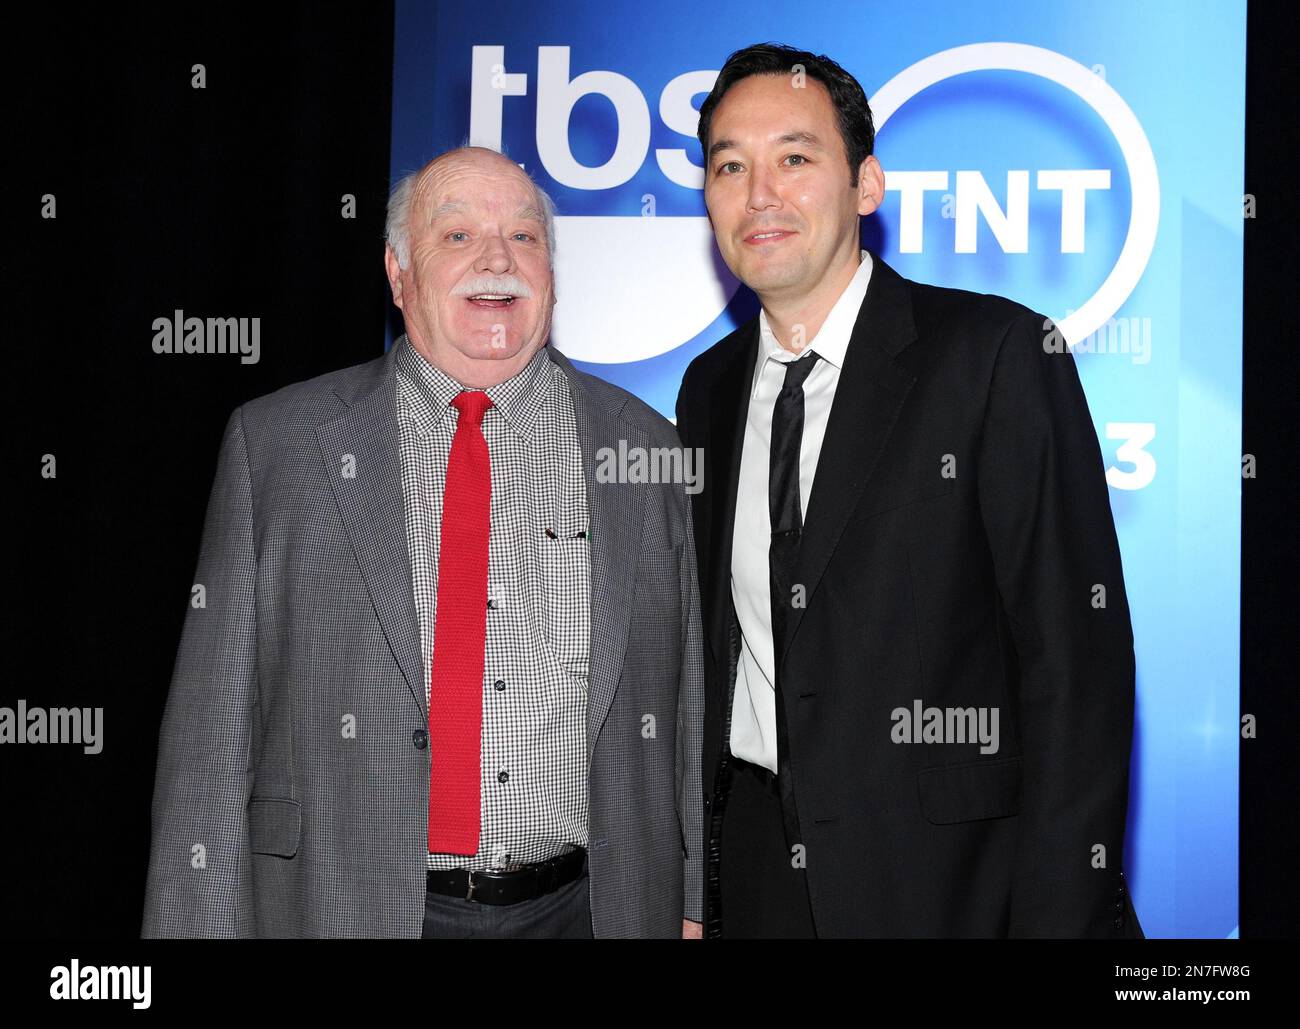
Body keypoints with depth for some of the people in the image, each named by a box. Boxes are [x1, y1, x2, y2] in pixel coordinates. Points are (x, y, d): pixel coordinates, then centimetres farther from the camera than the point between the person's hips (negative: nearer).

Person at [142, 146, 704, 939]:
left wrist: (697, 904, 1)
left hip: (586, 905, 2)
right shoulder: (273, 443, 0)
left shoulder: (645, 449, 4)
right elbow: (213, 722, -2)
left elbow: (693, 702, 5)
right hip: (342, 907, -1)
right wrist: (200, 920, -7)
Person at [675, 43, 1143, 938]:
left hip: (951, 883, -5)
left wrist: (1059, 915, -17)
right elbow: (710, 646, 12)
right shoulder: (708, 389, 8)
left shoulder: (998, 353, -11)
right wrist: (691, 886, 9)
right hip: (756, 875, 5)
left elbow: (1076, 651, -14)